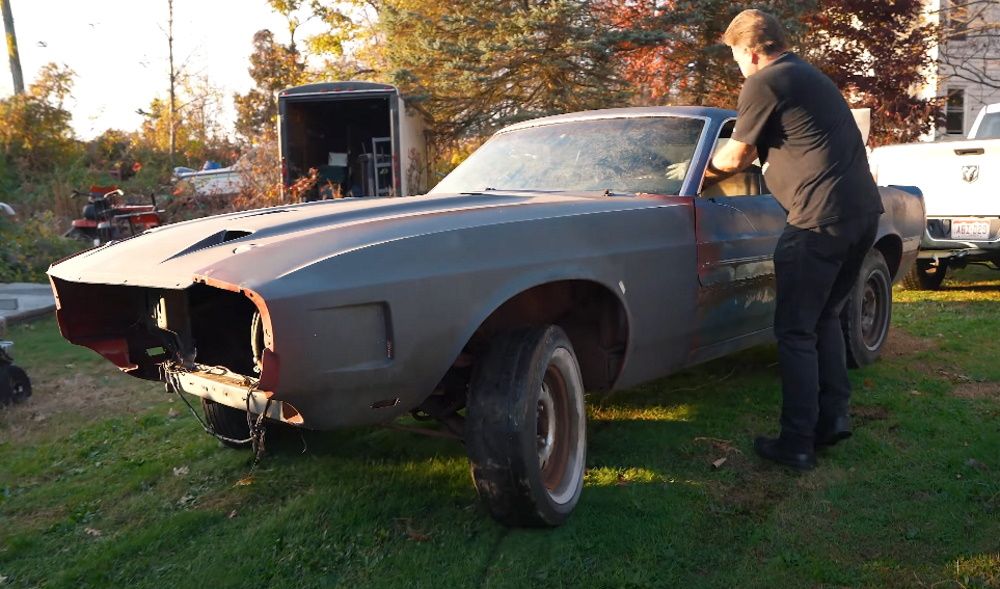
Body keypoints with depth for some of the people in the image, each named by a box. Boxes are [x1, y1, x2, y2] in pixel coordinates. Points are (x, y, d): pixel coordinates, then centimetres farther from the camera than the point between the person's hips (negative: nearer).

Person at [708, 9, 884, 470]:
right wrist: (721, 166, 38)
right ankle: (833, 417, 23)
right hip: (864, 211, 9)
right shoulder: (811, 76, 23)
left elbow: (735, 158, 2)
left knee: (796, 333, 0)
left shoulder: (764, 83, -5)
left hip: (821, 220, -9)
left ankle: (797, 444, 3)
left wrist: (704, 170, 21)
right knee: (826, 318, 21)